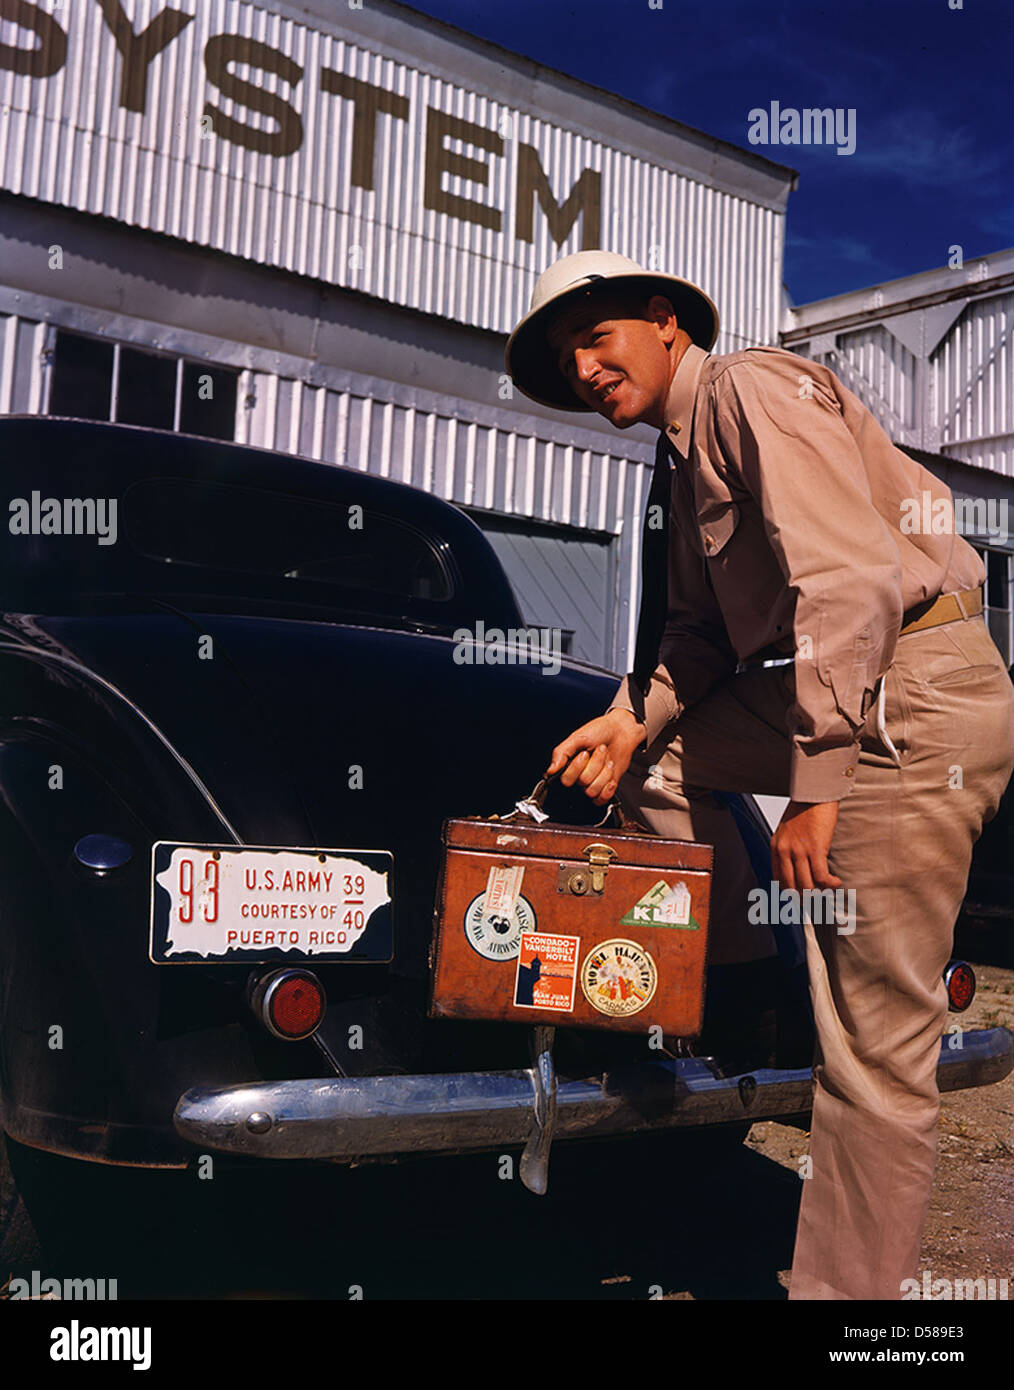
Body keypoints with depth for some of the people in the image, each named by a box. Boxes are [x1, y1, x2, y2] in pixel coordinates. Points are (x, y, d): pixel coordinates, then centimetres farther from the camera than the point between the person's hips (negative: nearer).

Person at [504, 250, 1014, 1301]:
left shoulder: (753, 389, -11)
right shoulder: (681, 459, 19)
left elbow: (848, 582, -23)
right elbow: (701, 630, 21)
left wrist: (814, 785, -24)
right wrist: (631, 718, 3)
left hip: (920, 694, -10)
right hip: (829, 687, 10)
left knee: (874, 1044, -8)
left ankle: (851, 1284, 2)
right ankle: (748, 986, 20)